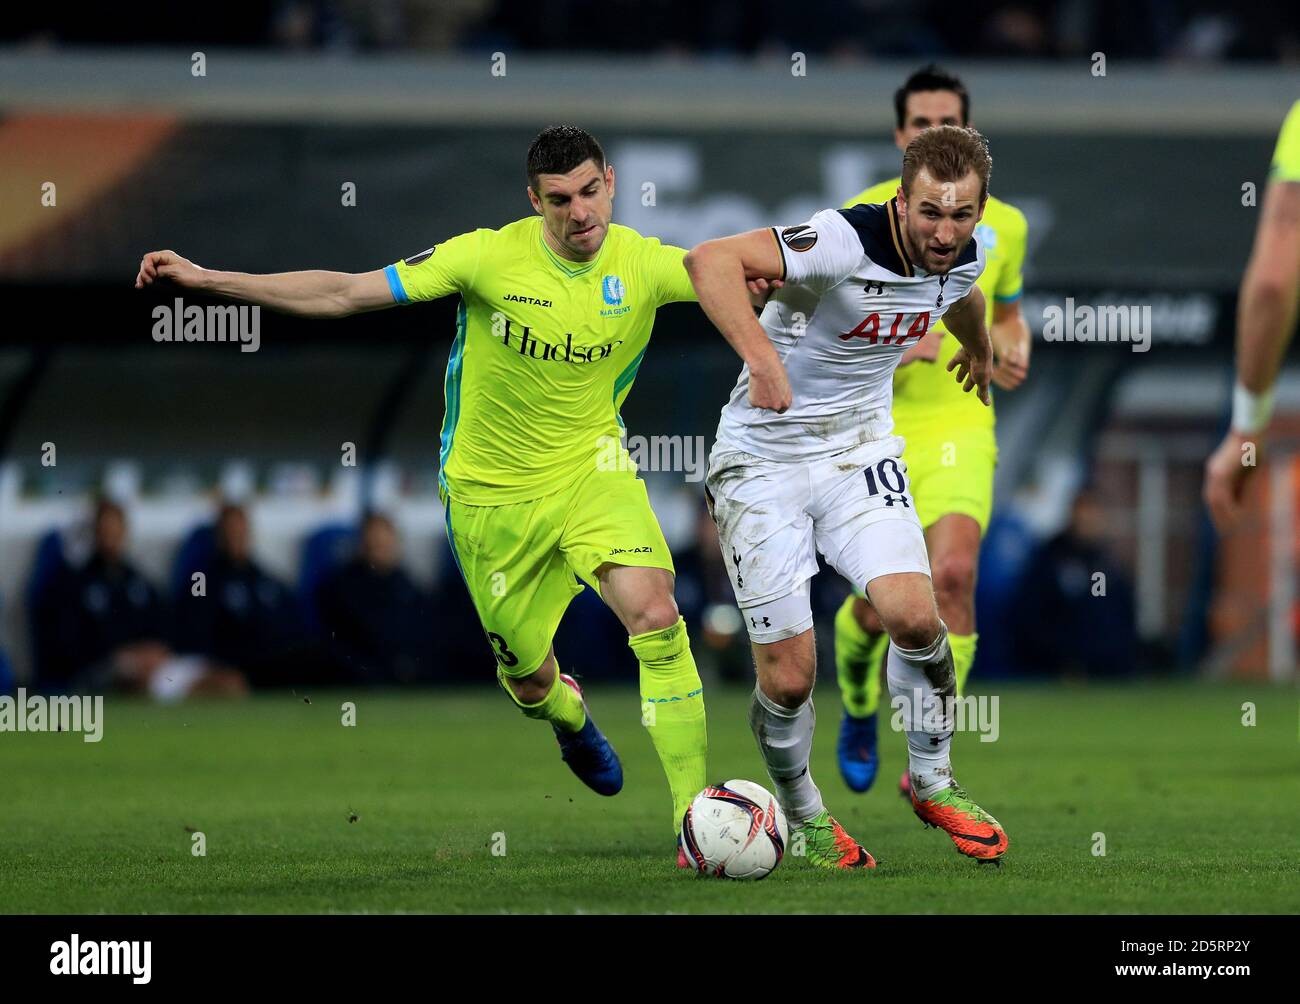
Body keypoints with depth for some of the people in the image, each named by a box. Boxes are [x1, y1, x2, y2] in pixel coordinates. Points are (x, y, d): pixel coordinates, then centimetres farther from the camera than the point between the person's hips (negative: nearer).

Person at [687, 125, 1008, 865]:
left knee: (913, 615, -19)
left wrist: (978, 348, 45)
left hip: (859, 450, 5)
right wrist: (761, 356, -49)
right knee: (789, 677, -6)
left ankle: (933, 783, 6)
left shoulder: (964, 259, -4)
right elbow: (711, 260, -37)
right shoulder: (846, 241, -27)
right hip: (763, 463, -5)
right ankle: (803, 815, 23)